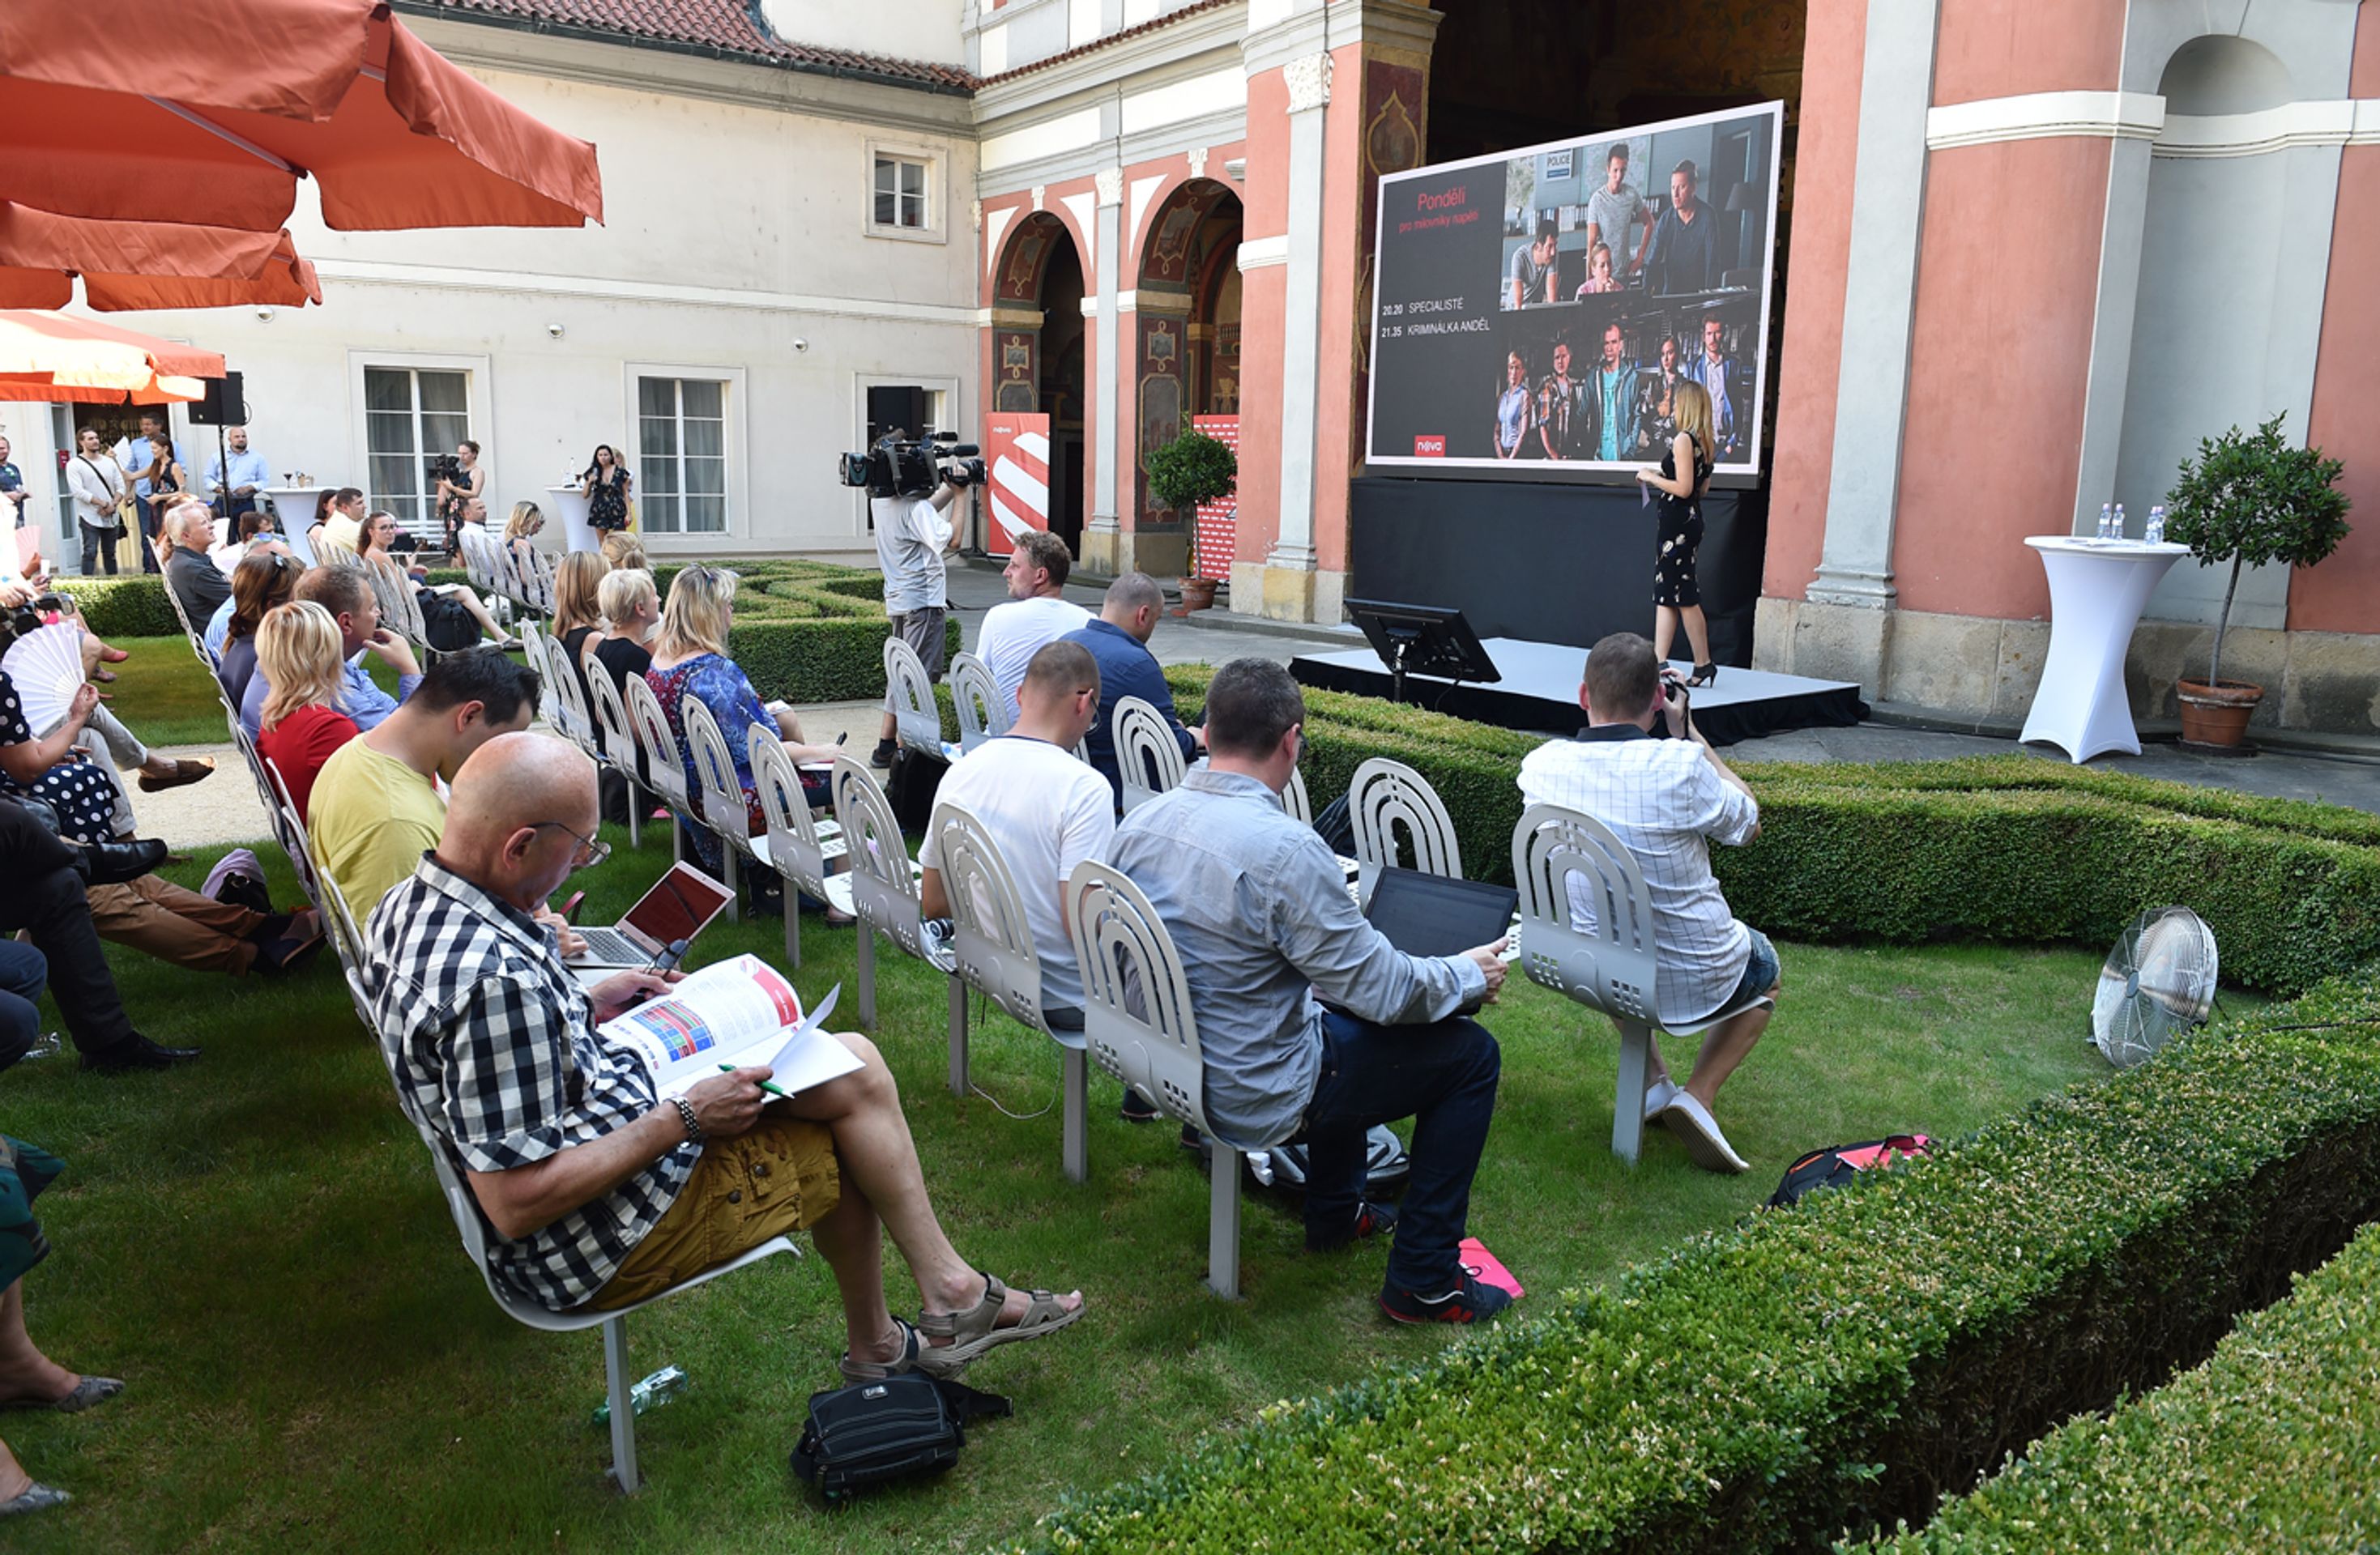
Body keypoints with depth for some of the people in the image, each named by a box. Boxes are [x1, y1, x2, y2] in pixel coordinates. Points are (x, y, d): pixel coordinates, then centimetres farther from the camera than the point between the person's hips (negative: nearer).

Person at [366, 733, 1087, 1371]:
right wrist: (683, 1120, -23)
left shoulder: (411, 903, -2)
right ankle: (953, 1293, 21)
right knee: (855, 1074, 0)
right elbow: (516, 1204, -31)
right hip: (607, 1243, -10)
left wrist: (587, 1005, 7)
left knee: (851, 1064, 13)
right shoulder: (495, 979, -34)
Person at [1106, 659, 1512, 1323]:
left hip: (1163, 1063, 8)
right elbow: (1382, 990, -20)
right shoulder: (1285, 849, -28)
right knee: (1470, 1052, 6)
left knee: (1340, 1015, 32)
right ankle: (1424, 1281, 12)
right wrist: (1469, 975, -1)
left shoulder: (1141, 821, -4)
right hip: (1254, 1097, -8)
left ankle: (1334, 1212, 43)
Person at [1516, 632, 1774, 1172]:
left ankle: (1652, 1083, 31)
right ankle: (1698, 1097, 12)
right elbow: (1749, 825, -3)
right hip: (1690, 982, -4)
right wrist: (1688, 732, -1)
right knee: (1765, 963, 31)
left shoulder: (1540, 765, -13)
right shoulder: (1681, 765, -26)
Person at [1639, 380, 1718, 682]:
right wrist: (1661, 476, 20)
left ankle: (1703, 664, 4)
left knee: (1685, 597, -3)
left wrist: (1652, 478, -7)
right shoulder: (1703, 441, 13)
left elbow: (1683, 488, -20)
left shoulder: (1683, 439, -14)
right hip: (1690, 520, 10)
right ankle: (1659, 663, 7)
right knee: (1665, 597, 8)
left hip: (1678, 524, -10)